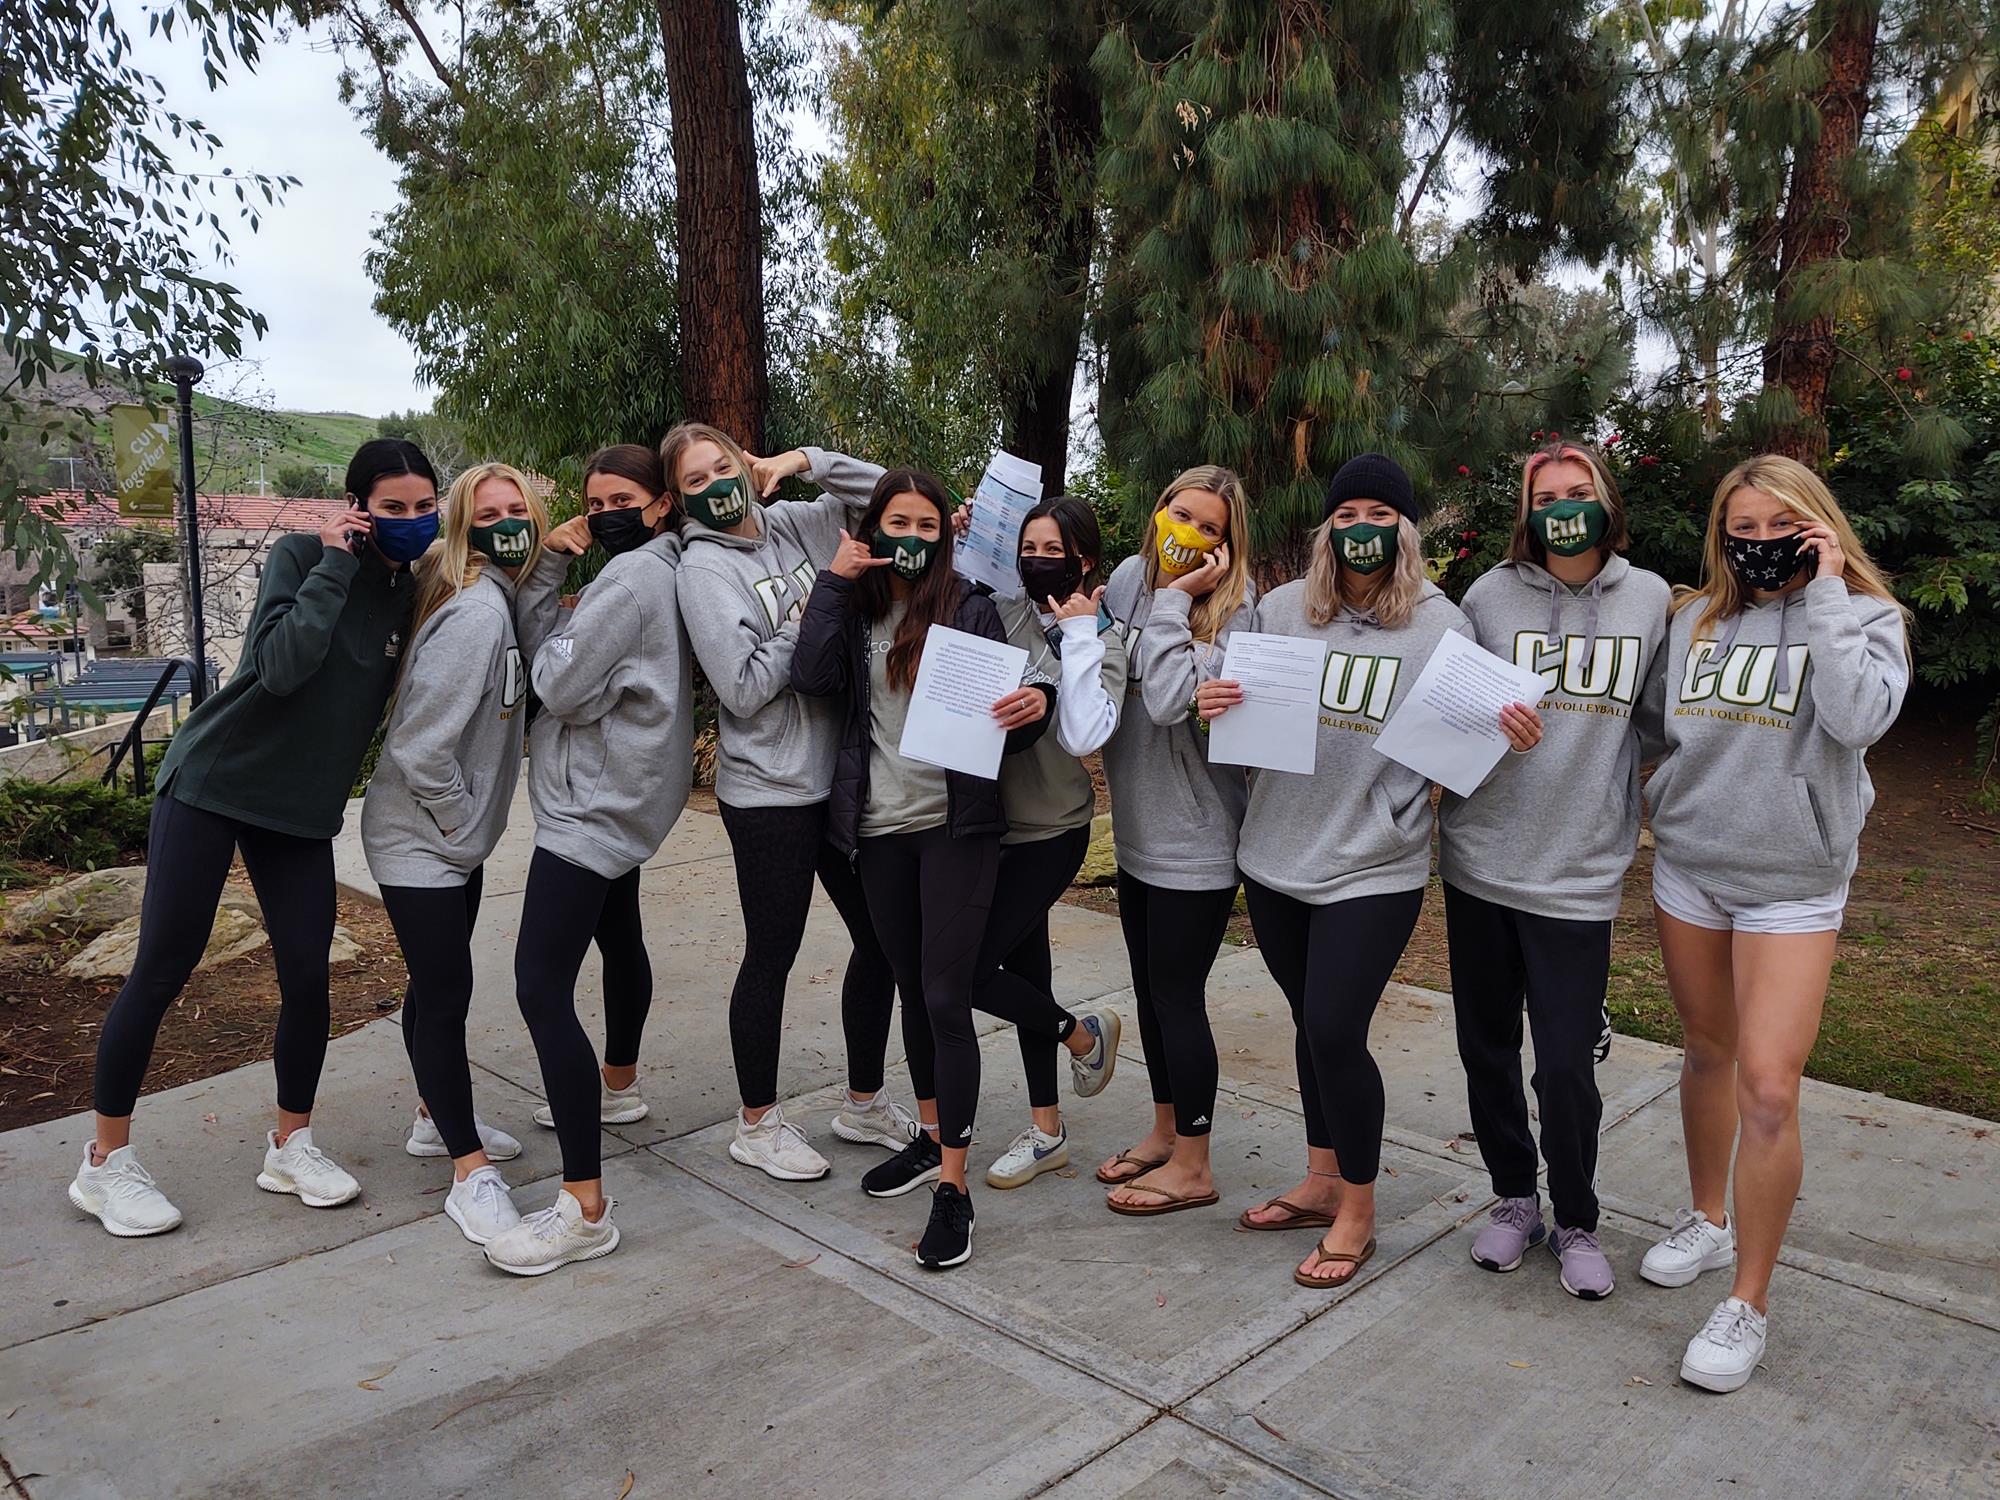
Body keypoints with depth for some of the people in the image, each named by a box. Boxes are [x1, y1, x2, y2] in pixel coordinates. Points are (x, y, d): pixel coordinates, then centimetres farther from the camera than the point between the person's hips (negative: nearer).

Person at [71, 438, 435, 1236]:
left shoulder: (412, 593, 3)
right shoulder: (300, 556, -13)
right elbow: (280, 667, -27)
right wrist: (333, 564, -24)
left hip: (303, 807, 5)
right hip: (213, 782, -4)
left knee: (307, 975, 1)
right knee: (161, 970, 1)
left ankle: (290, 1146, 19)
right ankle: (105, 1161, 16)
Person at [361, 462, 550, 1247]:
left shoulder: (504, 604, 5)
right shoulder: (474, 610, -23)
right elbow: (421, 746, -26)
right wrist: (464, 833, -16)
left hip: (454, 836, 9)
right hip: (421, 838, -9)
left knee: (436, 982, 20)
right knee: (445, 992, -6)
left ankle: (436, 1118, 36)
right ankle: (471, 1173, 1)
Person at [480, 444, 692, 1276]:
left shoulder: (634, 576, -15)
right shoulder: (651, 570, 16)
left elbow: (558, 686, -19)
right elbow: (535, 652, 13)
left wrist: (553, 651, -2)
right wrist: (548, 566, 4)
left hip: (592, 803, -12)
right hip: (619, 799, 12)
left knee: (542, 988, -17)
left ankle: (584, 1206, -18)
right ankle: (615, 1086, 53)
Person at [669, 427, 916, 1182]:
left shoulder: (795, 524, 7)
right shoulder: (704, 566, -10)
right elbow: (745, 688, -18)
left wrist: (807, 460, -1)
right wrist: (816, 607, -12)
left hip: (839, 774, 6)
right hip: (768, 789, -6)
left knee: (880, 937, 13)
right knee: (772, 952, 6)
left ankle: (863, 1102, 32)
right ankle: (757, 1122, 26)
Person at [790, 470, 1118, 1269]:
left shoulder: (969, 608, -1)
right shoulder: (854, 608, 7)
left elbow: (1003, 714, -4)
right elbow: (811, 676, -11)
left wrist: (1035, 706, -26)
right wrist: (835, 581, -9)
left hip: (956, 822, -4)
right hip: (880, 826, 4)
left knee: (946, 994, -8)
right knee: (914, 987, 17)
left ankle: (953, 1187, 3)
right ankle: (933, 1135, 36)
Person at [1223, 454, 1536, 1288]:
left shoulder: (1440, 624, -5)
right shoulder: (1281, 609, 3)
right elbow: (1239, 707, 9)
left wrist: (1509, 737, -23)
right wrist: (1213, 704, -14)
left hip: (1374, 868, -4)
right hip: (1275, 856, 4)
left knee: (1335, 1033, -5)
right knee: (1312, 1024, 17)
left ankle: (1357, 1211, 18)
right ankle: (1322, 1178, 37)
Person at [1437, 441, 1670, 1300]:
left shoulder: (1650, 599, 2)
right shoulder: (1491, 596, -1)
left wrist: (1649, 810, 7)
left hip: (1579, 874, -1)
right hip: (1481, 861, 1)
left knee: (1567, 1068, -2)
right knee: (1486, 1049, 12)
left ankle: (1576, 1222, 24)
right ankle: (1514, 1199, 34)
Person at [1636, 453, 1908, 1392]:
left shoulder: (1864, 617, -3)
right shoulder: (1693, 620, 5)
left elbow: (1858, 717, -22)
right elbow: (1654, 721, 14)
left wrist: (1821, 594, -17)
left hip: (1792, 884, -4)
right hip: (1687, 865, 4)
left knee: (1768, 1087, -10)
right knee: (1707, 1051, 18)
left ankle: (1749, 1303, 5)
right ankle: (1707, 1220, 39)